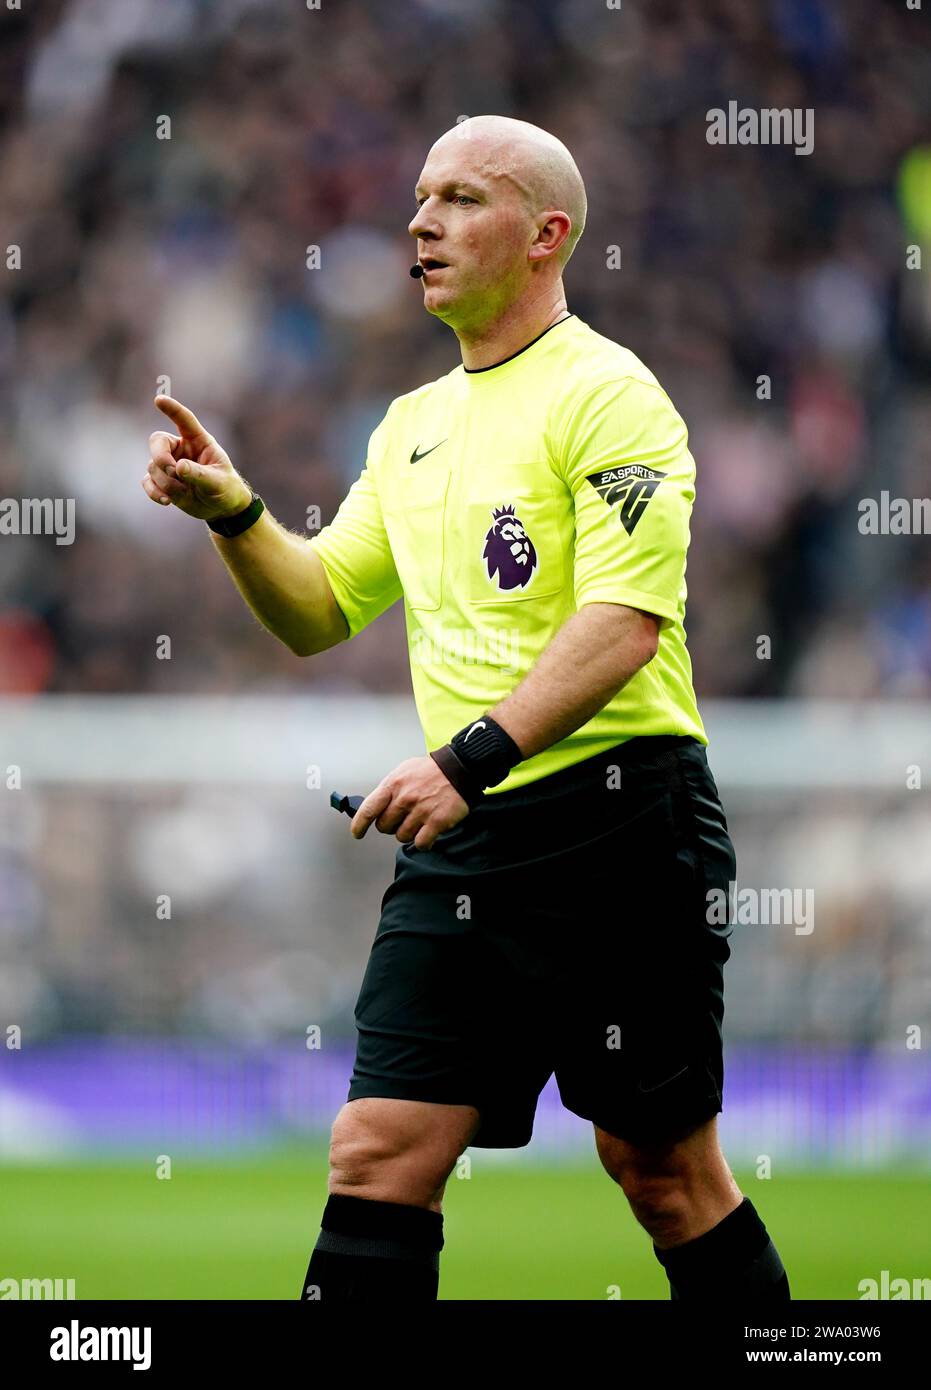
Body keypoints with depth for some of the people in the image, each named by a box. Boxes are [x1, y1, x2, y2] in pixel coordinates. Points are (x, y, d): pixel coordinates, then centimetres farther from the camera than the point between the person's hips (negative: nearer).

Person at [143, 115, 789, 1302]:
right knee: (378, 1157, -3)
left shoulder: (606, 395, -8)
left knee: (663, 1169, 1)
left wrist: (472, 757, -27)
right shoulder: (413, 424, 17)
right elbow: (318, 612, 24)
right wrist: (232, 514, 5)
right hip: (459, 845, 7)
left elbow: (623, 623, -19)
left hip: (616, 819, -7)